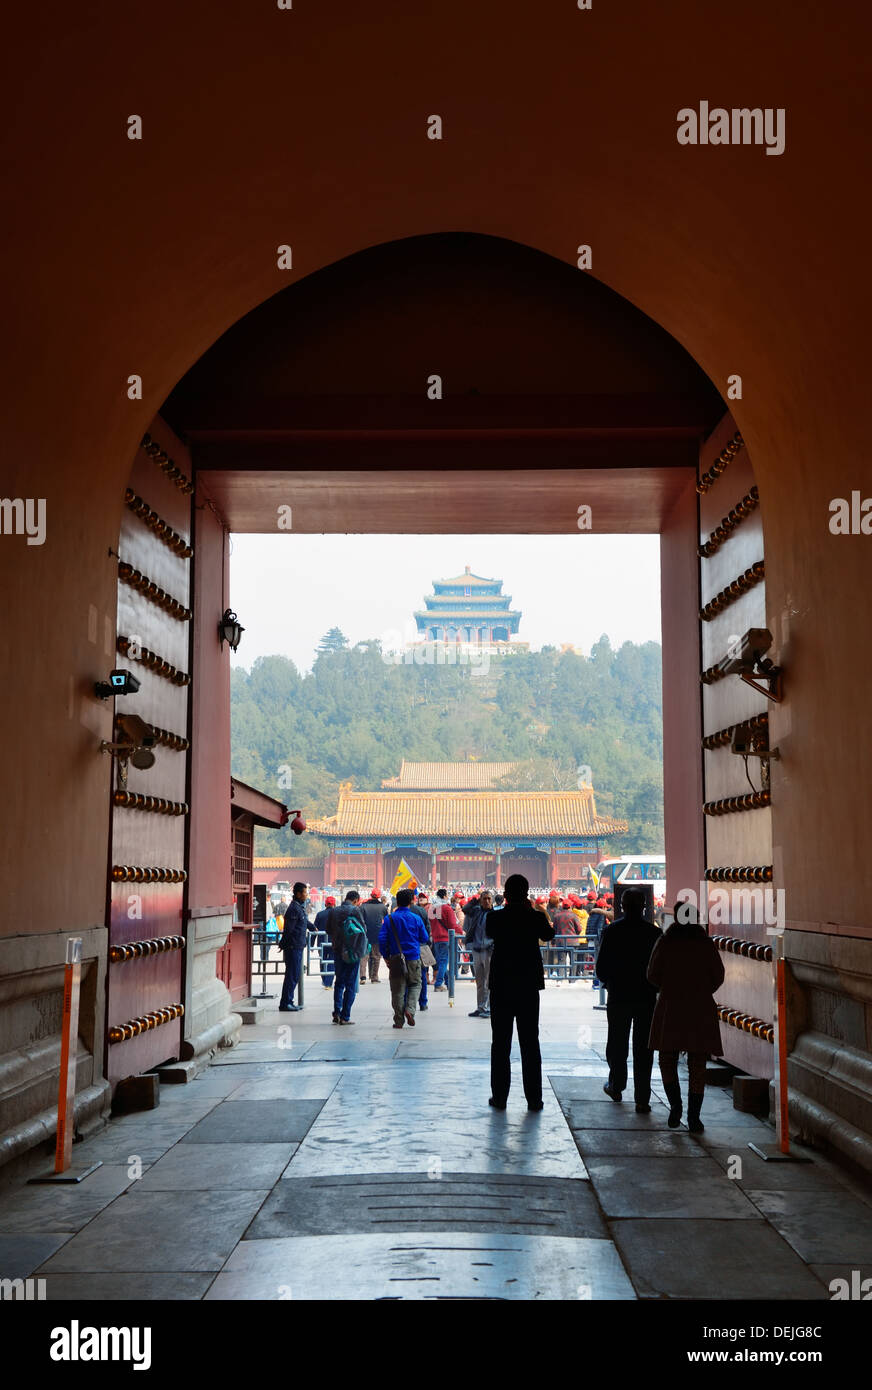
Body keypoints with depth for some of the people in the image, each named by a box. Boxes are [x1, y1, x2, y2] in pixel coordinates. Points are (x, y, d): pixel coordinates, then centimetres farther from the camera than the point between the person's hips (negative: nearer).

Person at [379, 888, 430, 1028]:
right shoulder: (416, 918, -3)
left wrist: (386, 957, 6)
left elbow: (382, 939, -4)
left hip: (396, 958, 1)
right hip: (413, 958, -1)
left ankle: (399, 1020, 8)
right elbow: (425, 938, 5)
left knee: (398, 989, 6)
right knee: (415, 984, 14)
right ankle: (410, 1010, -9)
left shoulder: (389, 919, -2)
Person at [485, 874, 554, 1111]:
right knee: (530, 1044, 8)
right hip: (529, 987, 0)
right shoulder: (535, 918, -8)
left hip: (501, 986, 0)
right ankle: (534, 1098, 10)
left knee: (500, 1044, 7)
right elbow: (549, 935, 13)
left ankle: (500, 1097, 9)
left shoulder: (495, 918, -9)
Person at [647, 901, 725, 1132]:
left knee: (667, 1060, 13)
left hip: (670, 1008, -1)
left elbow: (653, 976, -1)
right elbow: (718, 976, 4)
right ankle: (693, 1117, 1)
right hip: (701, 1010, 1)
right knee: (697, 1065, 6)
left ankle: (675, 1105, -3)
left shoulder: (665, 942, -2)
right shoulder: (706, 943, 1)